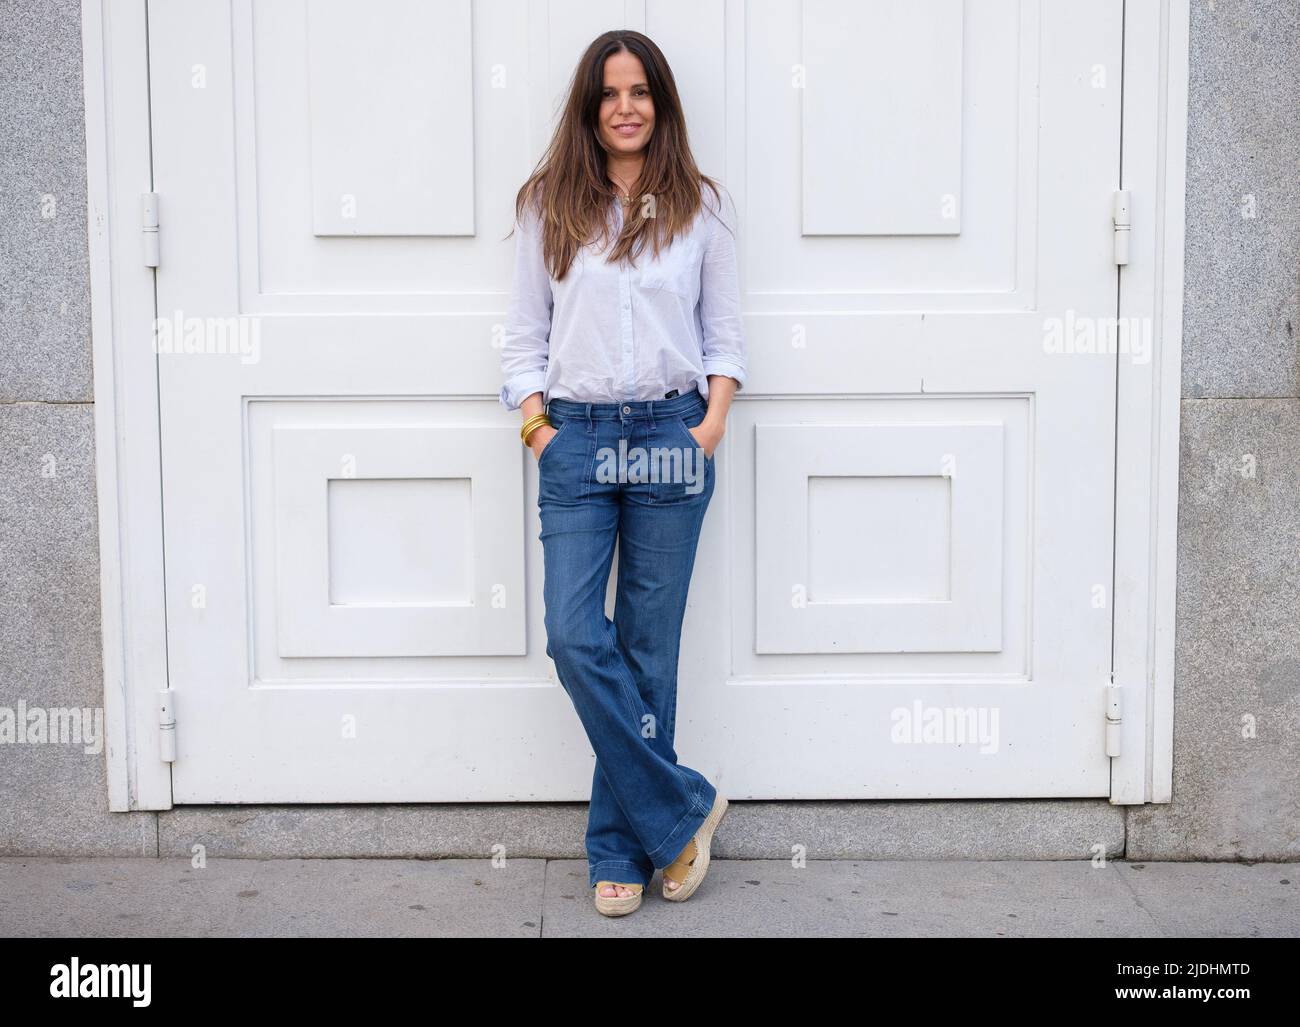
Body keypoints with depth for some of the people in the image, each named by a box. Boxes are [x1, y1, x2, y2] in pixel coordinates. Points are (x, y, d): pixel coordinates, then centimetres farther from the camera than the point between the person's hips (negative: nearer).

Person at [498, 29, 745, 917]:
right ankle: (682, 809, 4)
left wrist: (714, 421, -4)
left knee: (649, 646, 3)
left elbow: (725, 331, 10)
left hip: (670, 436, 0)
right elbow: (525, 330, 9)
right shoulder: (549, 205, 8)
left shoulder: (701, 206, 8)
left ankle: (622, 848, 15)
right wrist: (536, 423, -3)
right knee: (575, 637, -10)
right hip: (576, 438, 1)